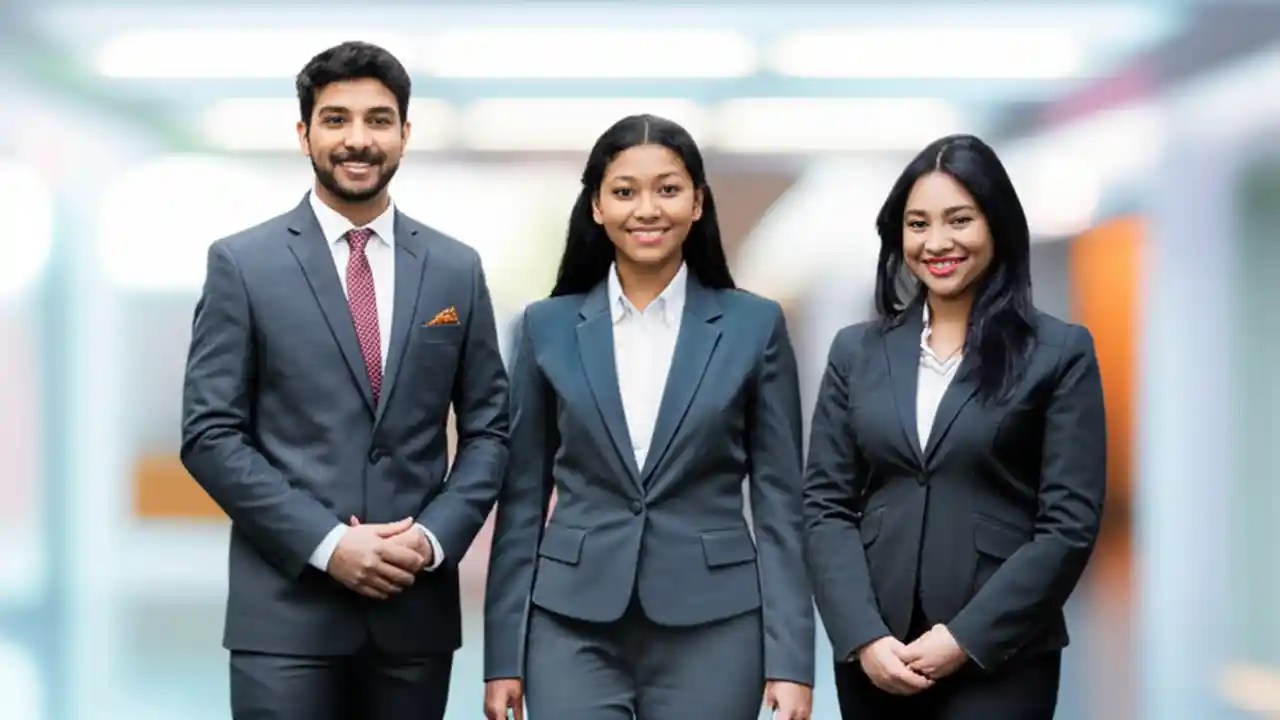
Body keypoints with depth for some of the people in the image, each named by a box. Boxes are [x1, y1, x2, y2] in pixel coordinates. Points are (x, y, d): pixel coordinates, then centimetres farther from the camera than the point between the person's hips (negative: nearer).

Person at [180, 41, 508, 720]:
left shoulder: (456, 268, 8)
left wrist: (433, 538, -7)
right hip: (286, 609, -2)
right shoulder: (242, 263, 0)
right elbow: (210, 435, -4)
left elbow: (488, 429, 10)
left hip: (417, 606, 3)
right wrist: (325, 543, -13)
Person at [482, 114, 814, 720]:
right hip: (574, 630, 1)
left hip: (711, 630, 0)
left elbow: (779, 502, 2)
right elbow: (522, 500, 7)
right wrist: (504, 655, 3)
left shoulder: (754, 325, 2)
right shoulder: (548, 327, 5)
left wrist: (790, 659, -4)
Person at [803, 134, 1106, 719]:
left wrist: (967, 638, -12)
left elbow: (1070, 525, -6)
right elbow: (825, 506, 5)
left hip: (999, 657, -3)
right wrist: (863, 637, -9)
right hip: (873, 656, 3)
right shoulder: (857, 351, 8)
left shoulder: (1060, 352, -1)